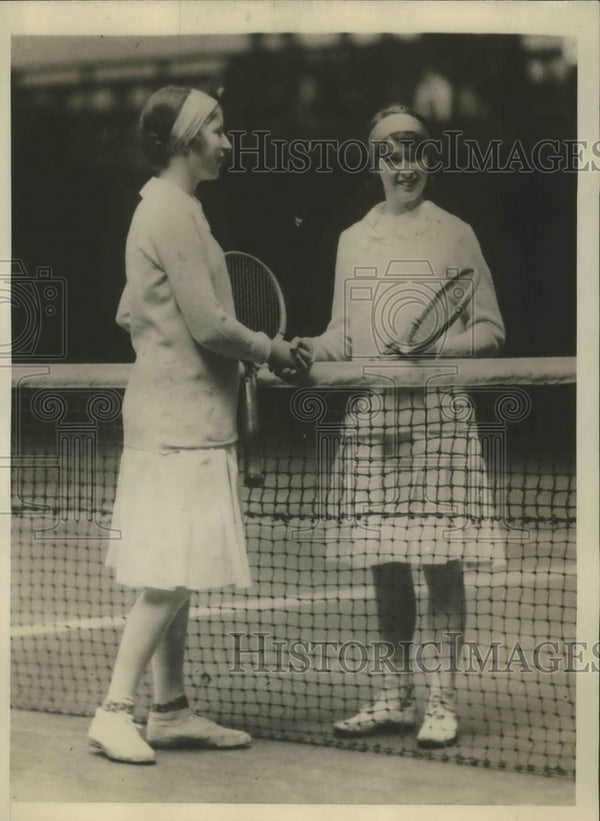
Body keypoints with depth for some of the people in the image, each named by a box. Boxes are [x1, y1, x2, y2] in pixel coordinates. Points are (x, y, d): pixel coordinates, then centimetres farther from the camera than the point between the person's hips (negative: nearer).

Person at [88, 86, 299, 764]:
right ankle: (115, 711, -9)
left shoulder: (159, 208, 16)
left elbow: (129, 314, 21)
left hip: (170, 417, 10)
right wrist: (270, 350, -3)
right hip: (184, 417, -10)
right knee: (172, 574, -10)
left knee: (174, 576, 11)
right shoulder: (176, 213, -14)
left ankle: (170, 710, 16)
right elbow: (209, 325, -18)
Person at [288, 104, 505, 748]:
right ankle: (394, 697, 16)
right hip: (370, 419, 4)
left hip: (437, 415, -4)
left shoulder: (454, 235, 3)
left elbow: (490, 330, 3)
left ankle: (442, 701, 2)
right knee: (384, 564, 6)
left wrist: (432, 347, -13)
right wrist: (311, 350, -2)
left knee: (440, 562, -5)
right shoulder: (352, 241, 15)